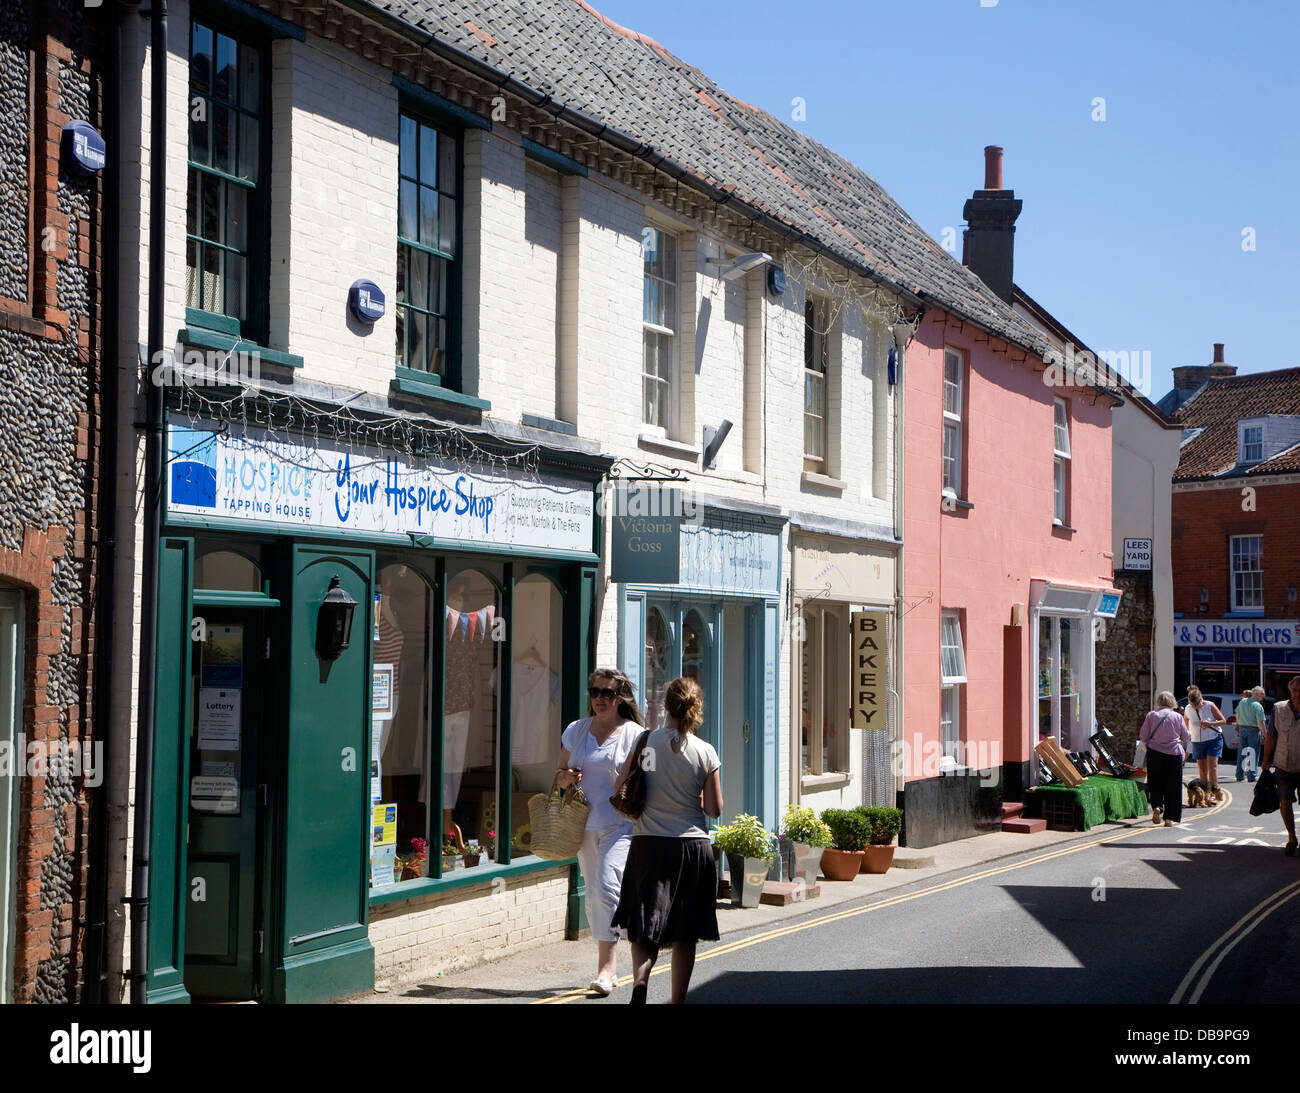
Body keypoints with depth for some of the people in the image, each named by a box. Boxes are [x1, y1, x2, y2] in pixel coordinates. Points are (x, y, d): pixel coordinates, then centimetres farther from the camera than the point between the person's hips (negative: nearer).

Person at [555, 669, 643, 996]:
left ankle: (605, 968, -16)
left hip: (621, 824, -5)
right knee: (593, 895, 9)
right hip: (585, 824, 5)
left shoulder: (634, 735, -1)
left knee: (606, 886, -19)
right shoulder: (575, 731, 11)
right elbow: (560, 776, 16)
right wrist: (565, 777, -5)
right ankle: (609, 962, 21)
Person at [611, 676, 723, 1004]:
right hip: (692, 846, 0)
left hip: (649, 844, 0)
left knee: (645, 926, 4)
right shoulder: (705, 753, -5)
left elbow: (619, 791, 1)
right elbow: (714, 809, -2)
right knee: (684, 934, 11)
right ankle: (678, 999, 16)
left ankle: (641, 978, -23)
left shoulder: (646, 742, -5)